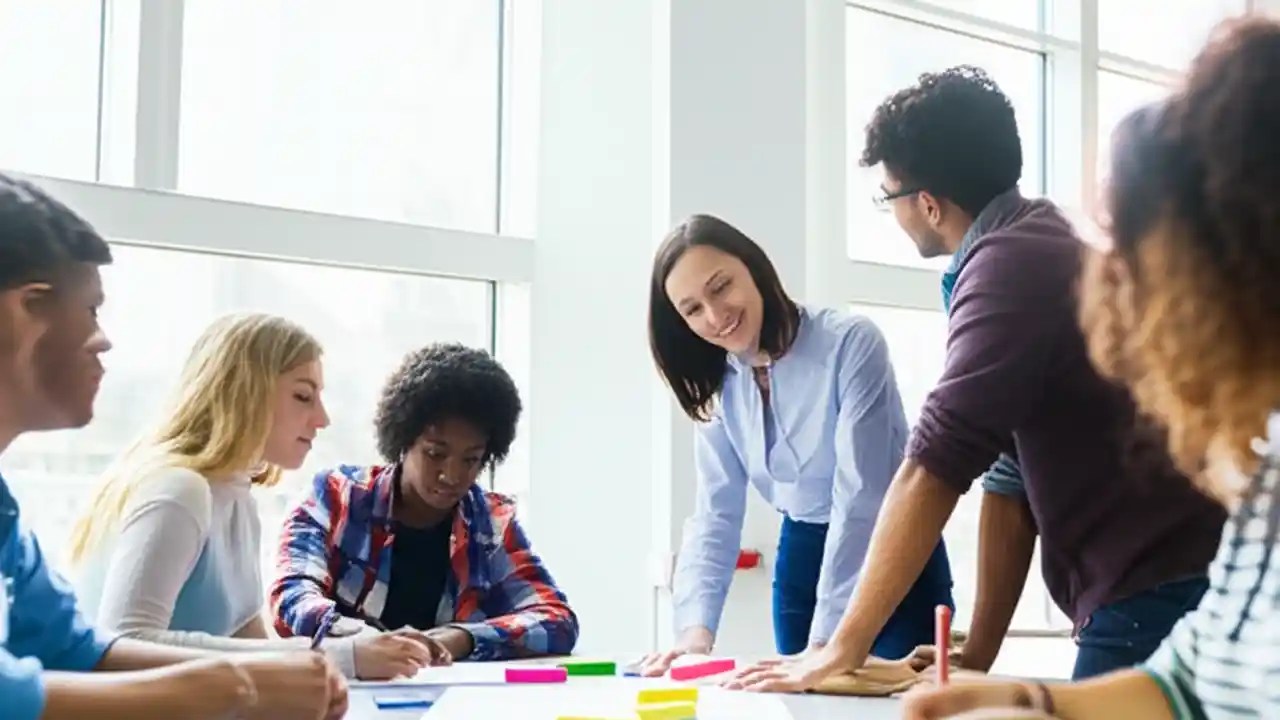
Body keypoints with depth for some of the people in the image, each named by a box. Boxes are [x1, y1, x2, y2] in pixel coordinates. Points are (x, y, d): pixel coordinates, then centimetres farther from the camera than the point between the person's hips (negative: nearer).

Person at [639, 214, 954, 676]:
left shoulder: (851, 342, -22)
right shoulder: (718, 386, -2)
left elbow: (859, 497, -28)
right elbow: (715, 515, -7)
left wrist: (824, 643, -34)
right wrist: (696, 628, -24)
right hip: (802, 560, 5)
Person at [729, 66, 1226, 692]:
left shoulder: (1011, 263, -14)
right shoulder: (1047, 246, 17)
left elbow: (933, 470, -19)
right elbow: (1011, 471, 15)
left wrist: (841, 652, -13)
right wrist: (979, 650, 13)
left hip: (1155, 593, -9)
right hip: (1165, 584, 9)